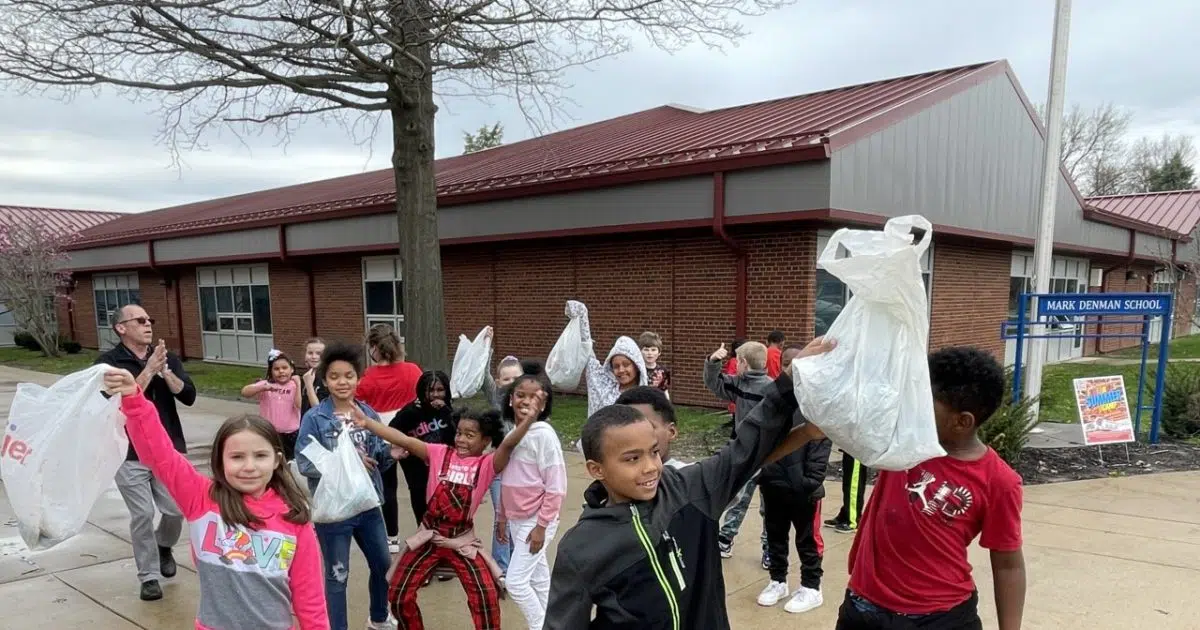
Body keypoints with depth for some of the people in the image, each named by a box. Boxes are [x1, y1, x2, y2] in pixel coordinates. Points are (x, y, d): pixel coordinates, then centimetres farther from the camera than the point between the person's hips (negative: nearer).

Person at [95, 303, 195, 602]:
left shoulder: (167, 358, 4)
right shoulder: (108, 362, -5)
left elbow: (189, 396, -7)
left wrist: (164, 370, -19)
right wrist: (149, 370, -23)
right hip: (130, 454, -2)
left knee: (176, 509, 3)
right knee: (142, 515, -1)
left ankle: (164, 546, 36)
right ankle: (149, 576, 16)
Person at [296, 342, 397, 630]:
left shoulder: (369, 413, -1)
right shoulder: (314, 418, -13)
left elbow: (378, 459, 4)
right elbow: (304, 464, -17)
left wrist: (391, 451, -17)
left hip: (368, 505, 5)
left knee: (383, 565, 20)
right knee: (337, 576, 9)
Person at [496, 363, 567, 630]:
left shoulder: (544, 434, -18)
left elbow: (556, 487, -18)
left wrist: (541, 525, -17)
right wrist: (503, 516, 15)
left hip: (536, 521, -7)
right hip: (516, 519, 7)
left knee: (515, 581, -5)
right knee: (538, 578, 17)